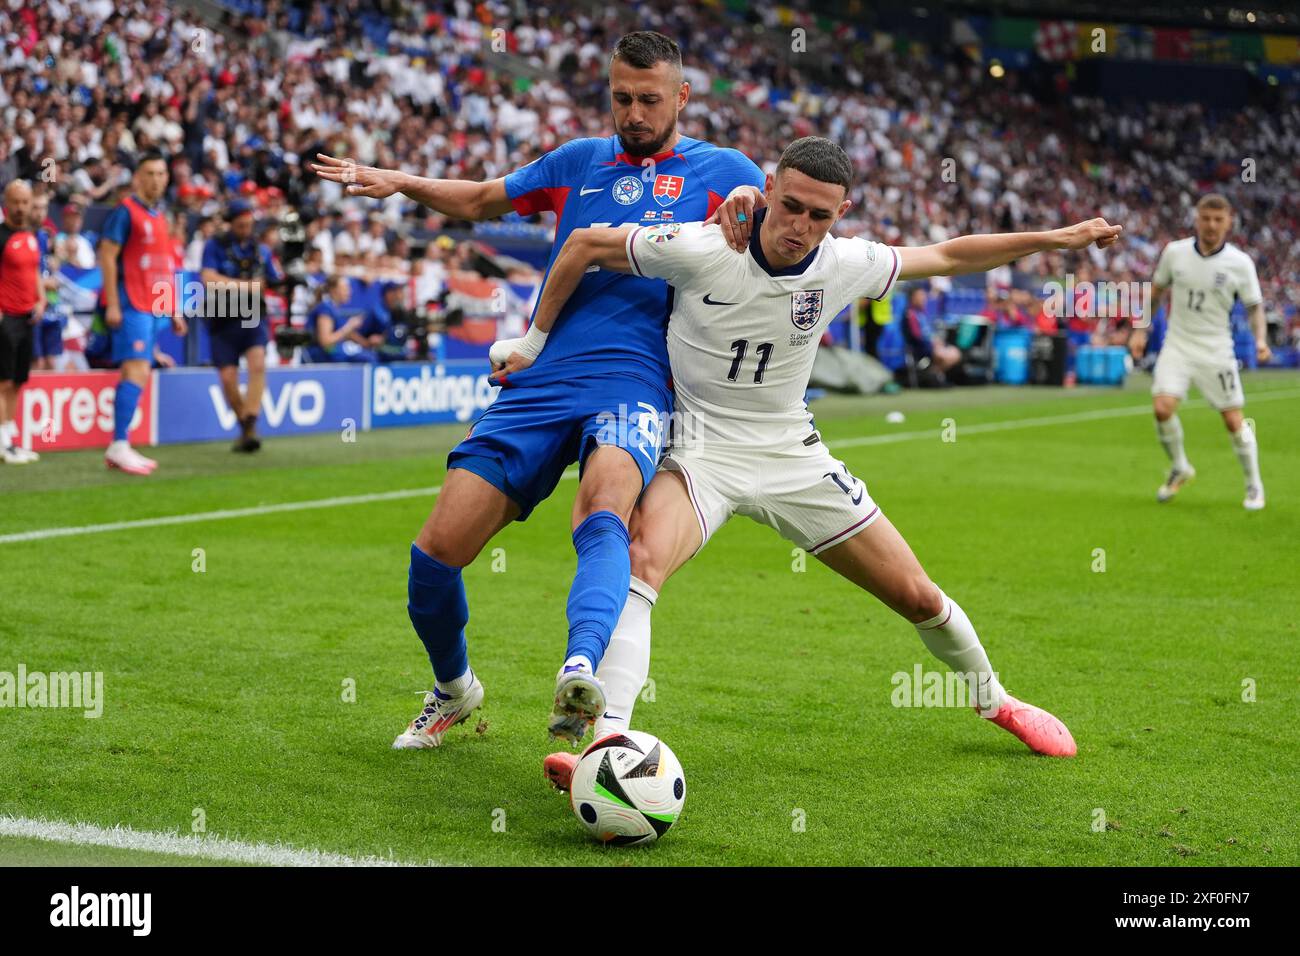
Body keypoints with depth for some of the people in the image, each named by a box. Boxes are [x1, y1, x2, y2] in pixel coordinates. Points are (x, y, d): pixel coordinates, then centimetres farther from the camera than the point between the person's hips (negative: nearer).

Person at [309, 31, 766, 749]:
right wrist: (398, 181, 19)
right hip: (540, 383, 4)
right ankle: (453, 690, 24)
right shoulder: (580, 162, 21)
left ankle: (580, 675, -60)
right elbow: (480, 200, 34)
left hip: (632, 385, -4)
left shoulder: (720, 172, 11)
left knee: (605, 512, -37)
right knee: (438, 548, -4)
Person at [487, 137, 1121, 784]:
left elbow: (947, 256, 8)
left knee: (916, 595, 6)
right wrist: (535, 340, -2)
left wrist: (1053, 239, 11)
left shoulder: (843, 265, -9)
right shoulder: (700, 249, -21)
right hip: (699, 450, -3)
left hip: (792, 454, 3)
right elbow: (584, 244, -8)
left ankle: (994, 700, 34)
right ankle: (607, 740, -42)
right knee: (641, 560, -35)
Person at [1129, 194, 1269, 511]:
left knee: (1233, 421, -2)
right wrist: (1140, 330, 8)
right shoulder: (1174, 252, -3)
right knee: (1162, 408, -17)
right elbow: (1156, 291, 12)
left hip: (1216, 351, -1)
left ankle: (1254, 485, 19)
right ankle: (1179, 468, 11)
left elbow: (1254, 306, 0)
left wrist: (1260, 339, -17)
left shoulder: (1240, 263, -8)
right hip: (1177, 345, 1)